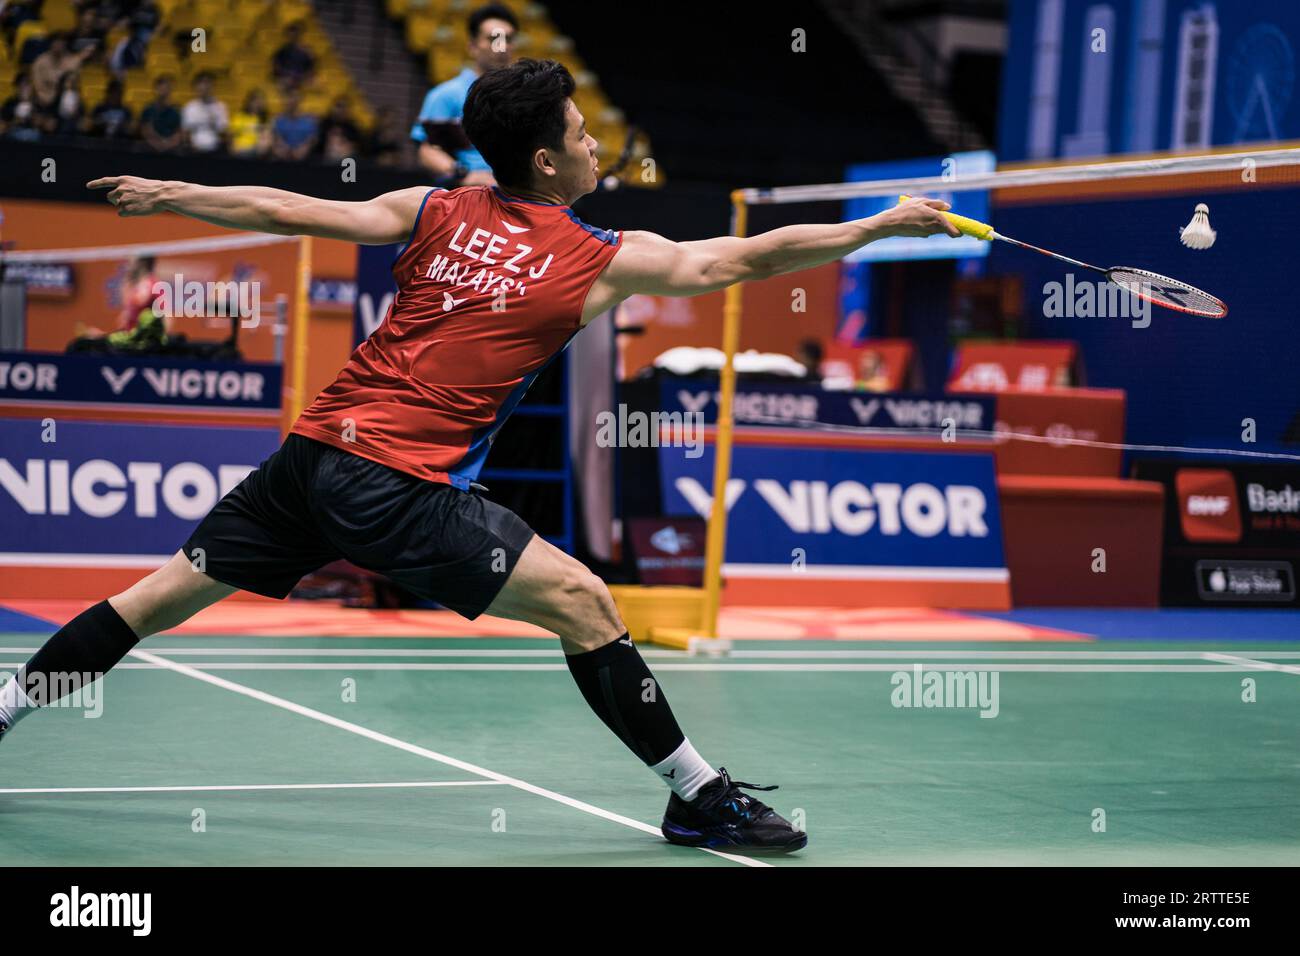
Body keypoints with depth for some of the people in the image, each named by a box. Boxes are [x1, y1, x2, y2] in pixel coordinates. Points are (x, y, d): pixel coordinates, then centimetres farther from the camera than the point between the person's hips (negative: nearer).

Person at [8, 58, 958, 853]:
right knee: (581, 602, -1)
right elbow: (747, 257, 0)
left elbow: (285, 211, 8)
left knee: (165, 594, 16)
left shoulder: (434, 211, 8)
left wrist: (166, 195, 19)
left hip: (314, 453, 6)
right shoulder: (602, 261, -2)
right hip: (405, 488, -6)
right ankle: (698, 794, 2)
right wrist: (884, 224, 10)